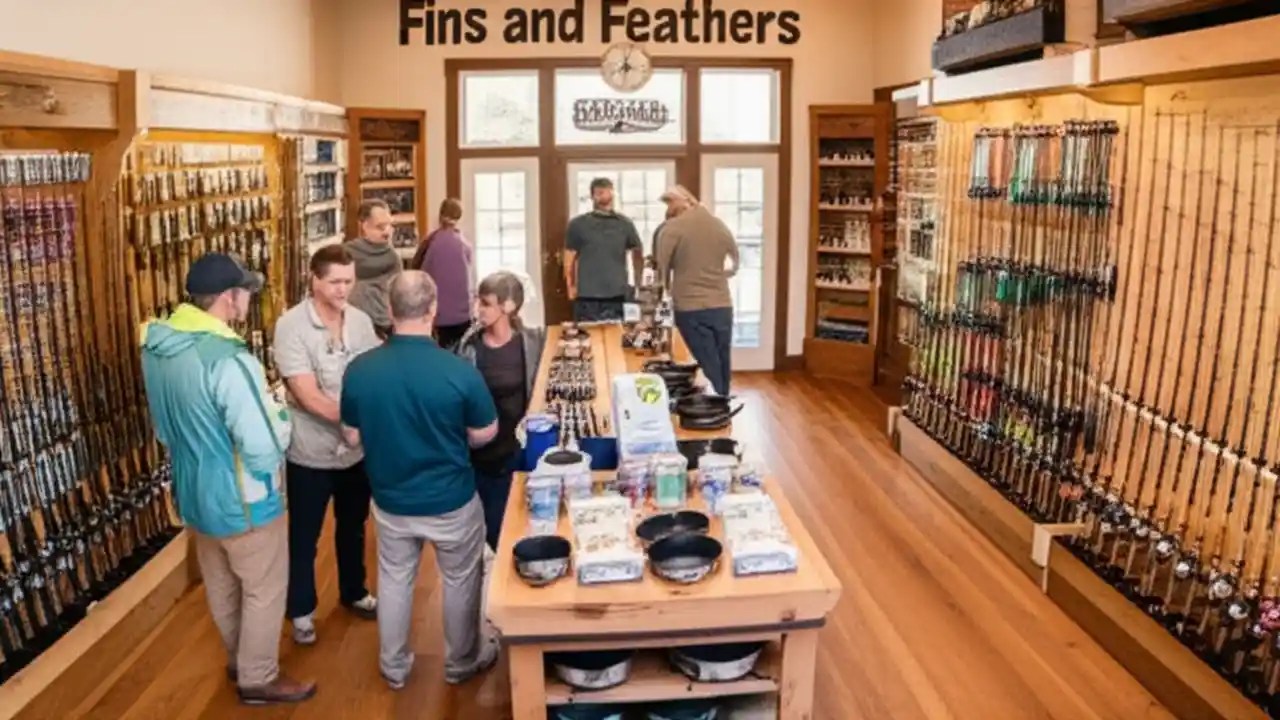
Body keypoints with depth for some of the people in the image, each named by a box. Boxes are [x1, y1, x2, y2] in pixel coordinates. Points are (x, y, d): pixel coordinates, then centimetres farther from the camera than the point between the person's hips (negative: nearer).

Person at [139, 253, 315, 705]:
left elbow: (166, 429, 10)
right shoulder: (229, 361, -31)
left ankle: (239, 660, 46)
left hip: (193, 492, 8)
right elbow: (265, 451, -29)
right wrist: (281, 412, -10)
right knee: (265, 591, 13)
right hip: (242, 501, -8)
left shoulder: (156, 346, -3)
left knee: (221, 586, 26)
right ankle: (258, 679, 29)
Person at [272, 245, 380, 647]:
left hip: (356, 449, 5)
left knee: (353, 527, 23)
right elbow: (308, 397, -25)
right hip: (310, 454, -4)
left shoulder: (361, 321, -3)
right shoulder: (291, 326, -19)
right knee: (304, 537, 13)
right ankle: (301, 611, 33)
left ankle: (354, 593, 45)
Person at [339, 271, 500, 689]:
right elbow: (485, 434, -10)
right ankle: (462, 662, 38)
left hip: (390, 499, 3)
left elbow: (352, 437, -2)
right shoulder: (459, 371, -24)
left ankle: (394, 667, 39)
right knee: (461, 579, 19)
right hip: (451, 500, -3)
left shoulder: (359, 370, -15)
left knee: (394, 579, 23)